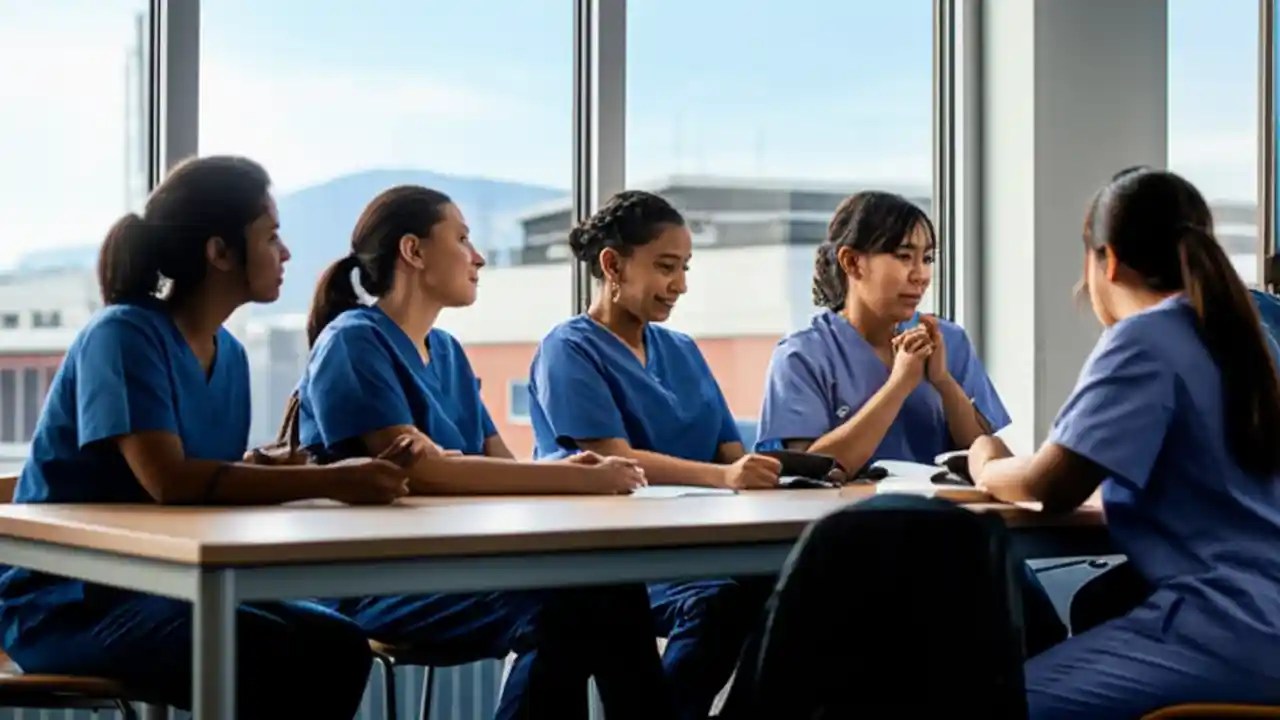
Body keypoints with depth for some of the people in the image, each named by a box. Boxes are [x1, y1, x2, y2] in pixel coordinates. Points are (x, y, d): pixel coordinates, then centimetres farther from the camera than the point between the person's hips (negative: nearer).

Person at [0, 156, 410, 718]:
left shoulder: (229, 354, 9)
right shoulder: (122, 334, -16)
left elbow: (219, 480, 1)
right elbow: (169, 481, -28)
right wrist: (328, 482, -29)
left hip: (161, 586, 8)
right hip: (67, 600, -7)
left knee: (337, 645, -13)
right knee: (265, 653, -29)